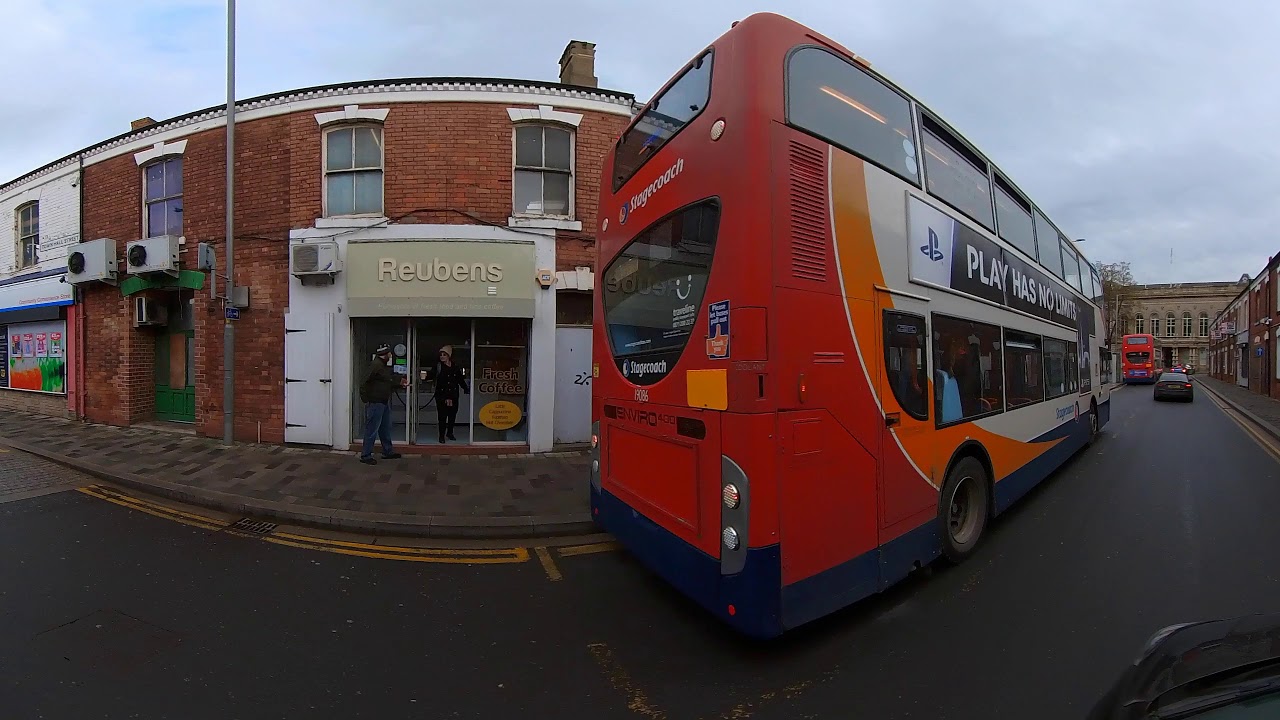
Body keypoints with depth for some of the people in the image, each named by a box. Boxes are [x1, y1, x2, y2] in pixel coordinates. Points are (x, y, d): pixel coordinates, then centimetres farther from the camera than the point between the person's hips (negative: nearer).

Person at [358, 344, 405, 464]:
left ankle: (388, 452, 28)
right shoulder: (376, 365, -17)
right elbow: (363, 382, -20)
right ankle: (365, 456, 7)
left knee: (385, 428, 17)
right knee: (372, 430, -2)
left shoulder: (384, 366, 13)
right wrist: (366, 400, -19)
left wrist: (399, 383, 17)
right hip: (375, 403, -10)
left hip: (385, 402, 10)